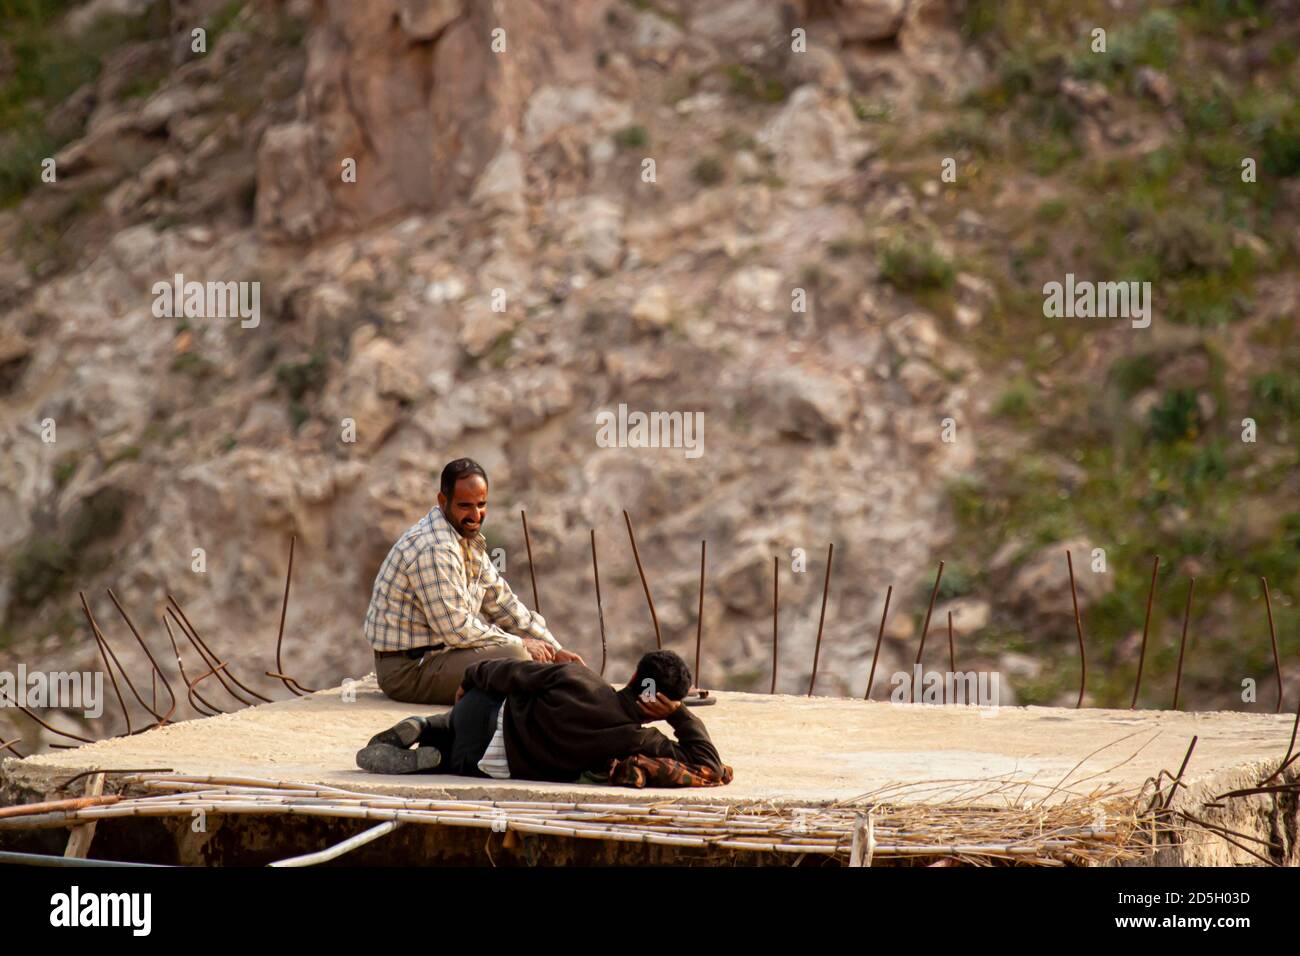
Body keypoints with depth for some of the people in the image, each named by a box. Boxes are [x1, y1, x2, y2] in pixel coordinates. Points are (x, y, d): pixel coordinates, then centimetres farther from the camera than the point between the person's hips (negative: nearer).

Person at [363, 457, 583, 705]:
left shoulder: (470, 538, 10)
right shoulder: (435, 548, -23)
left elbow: (501, 601, 15)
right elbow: (455, 628, -24)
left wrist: (554, 650, 8)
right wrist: (520, 644, -15)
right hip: (408, 668, -10)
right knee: (514, 657, -25)